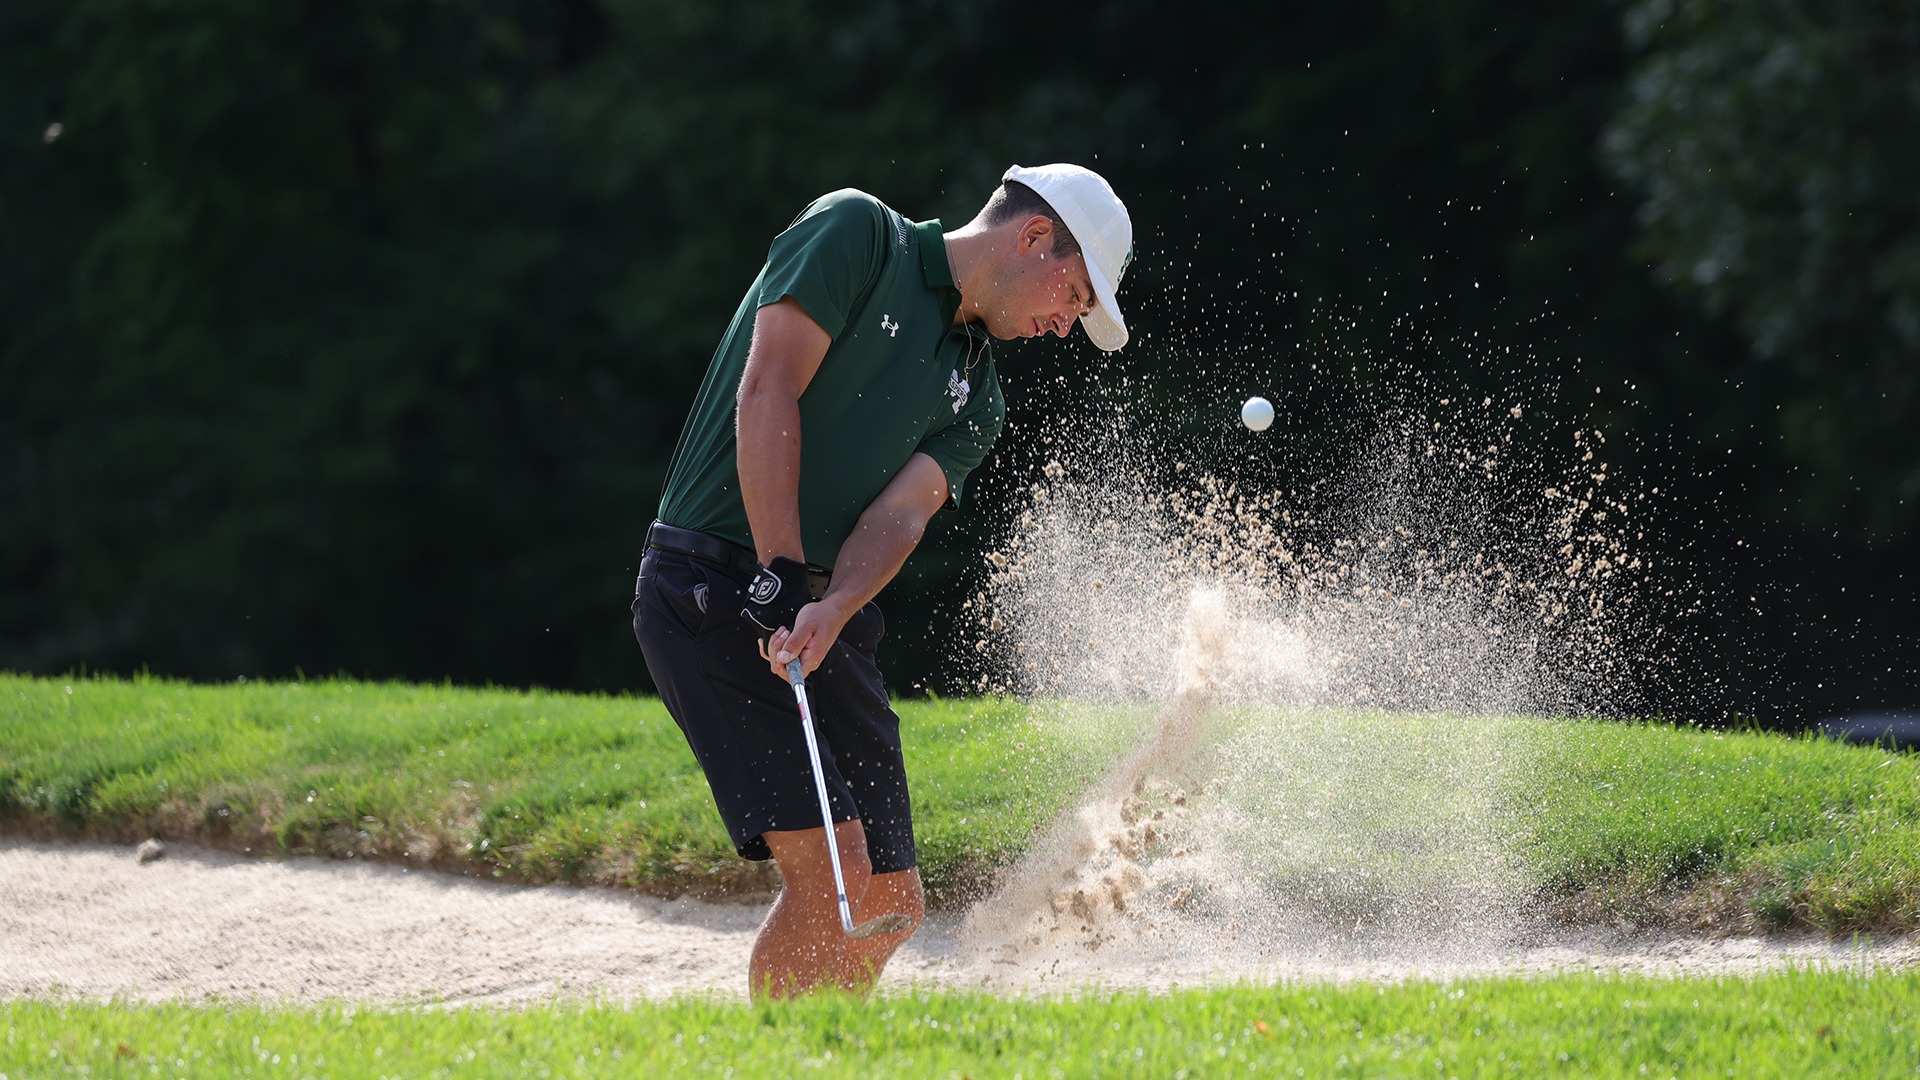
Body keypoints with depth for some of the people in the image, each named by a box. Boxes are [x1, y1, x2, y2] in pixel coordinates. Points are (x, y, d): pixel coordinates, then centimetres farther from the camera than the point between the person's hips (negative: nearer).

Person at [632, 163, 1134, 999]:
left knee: (889, 902, 5)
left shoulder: (975, 398, 17)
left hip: (830, 622, 8)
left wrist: (830, 613, -22)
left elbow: (900, 514, -1)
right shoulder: (855, 232, -1)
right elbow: (769, 389, -12)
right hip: (713, 586, -8)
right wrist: (781, 577, -20)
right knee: (829, 867, -19)